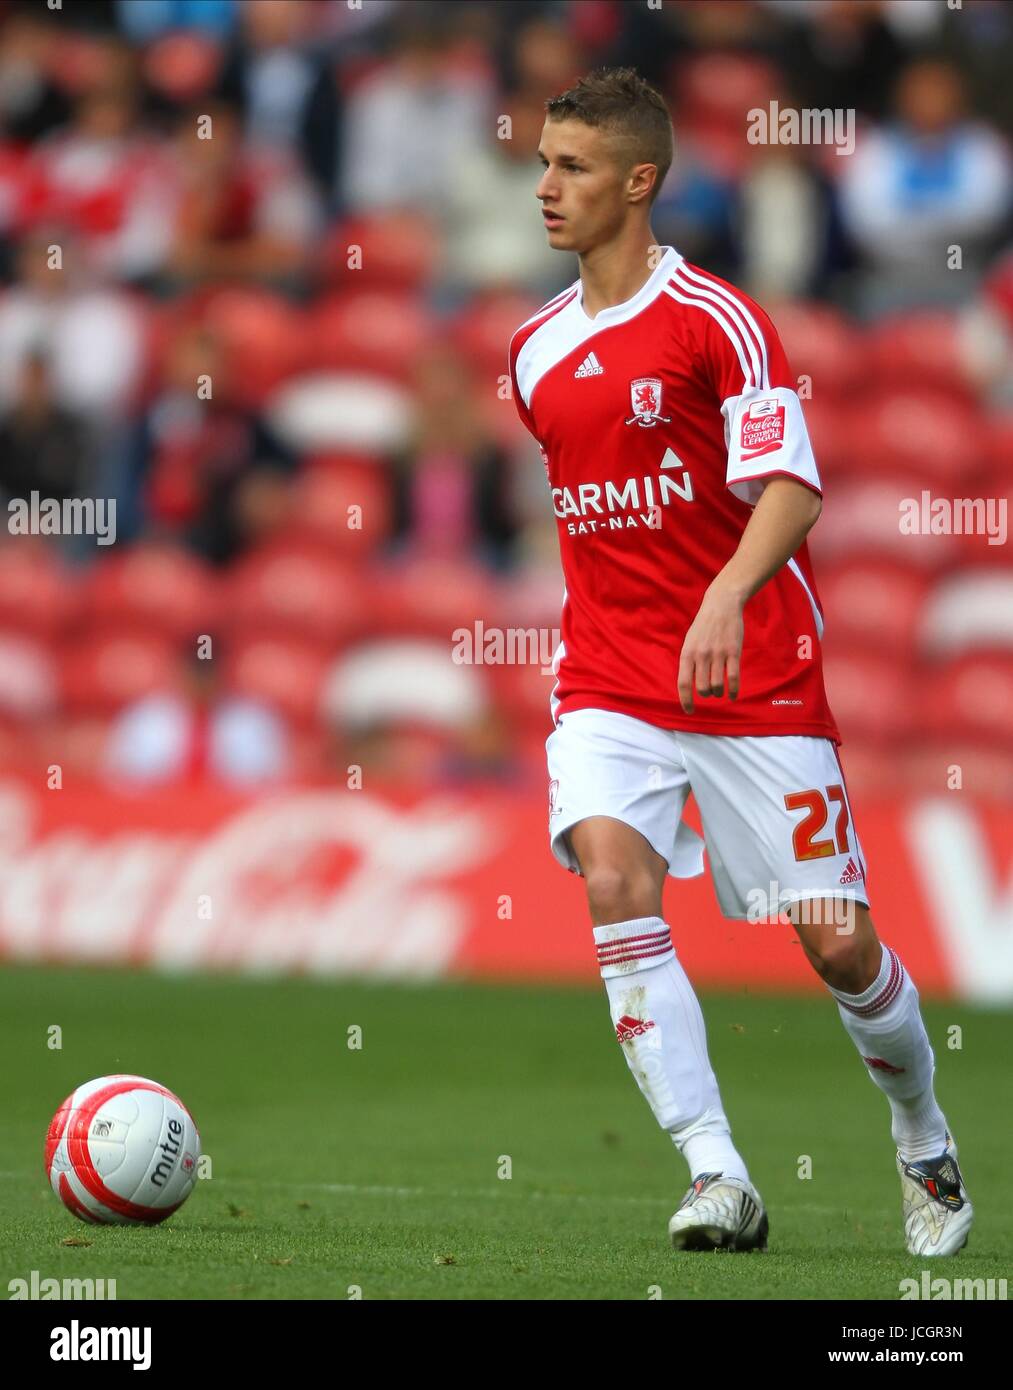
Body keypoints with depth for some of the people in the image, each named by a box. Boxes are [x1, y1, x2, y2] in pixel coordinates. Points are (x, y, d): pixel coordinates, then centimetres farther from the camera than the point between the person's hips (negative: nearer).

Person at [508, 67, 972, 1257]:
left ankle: (925, 1146, 28)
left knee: (836, 940, -2)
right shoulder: (535, 351, 10)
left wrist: (725, 596, -35)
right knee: (612, 878, -23)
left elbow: (791, 485, -19)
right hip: (608, 685, 4)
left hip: (756, 680, -4)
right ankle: (716, 1179, -23)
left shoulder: (714, 321, -9)